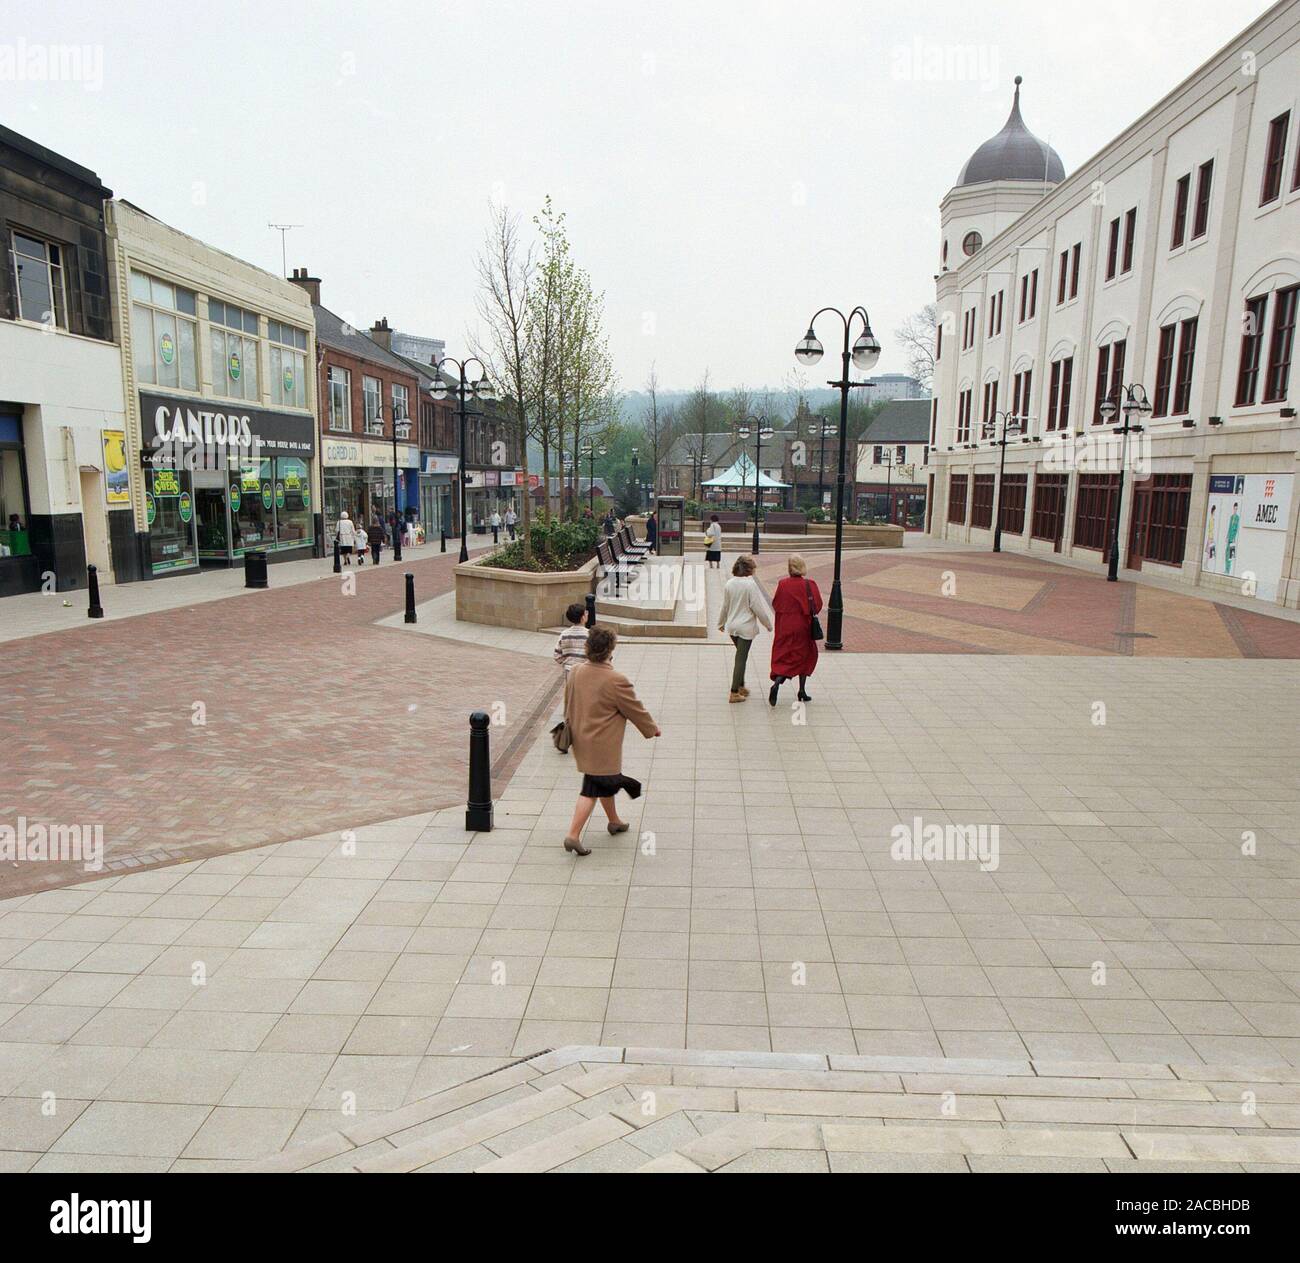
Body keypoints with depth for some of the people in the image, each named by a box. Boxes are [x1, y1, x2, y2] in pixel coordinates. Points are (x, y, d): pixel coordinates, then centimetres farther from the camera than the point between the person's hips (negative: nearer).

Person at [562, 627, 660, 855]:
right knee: (592, 789, 2)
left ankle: (614, 821, 41)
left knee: (607, 780, 24)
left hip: (581, 740, 8)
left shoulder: (574, 673, -3)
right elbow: (636, 710, -10)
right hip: (602, 747, -8)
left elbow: (568, 706, 11)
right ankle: (573, 835, 0)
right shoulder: (616, 681, -23)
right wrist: (653, 728, 7)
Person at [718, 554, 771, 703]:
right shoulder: (750, 584, -17)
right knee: (741, 658, 1)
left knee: (740, 656, 21)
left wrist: (721, 623, 24)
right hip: (746, 627, -6)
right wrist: (768, 624, -1)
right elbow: (758, 607, -14)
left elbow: (725, 606, 10)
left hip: (731, 626, 6)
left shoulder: (729, 584, 0)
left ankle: (741, 686, 29)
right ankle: (734, 693, 3)